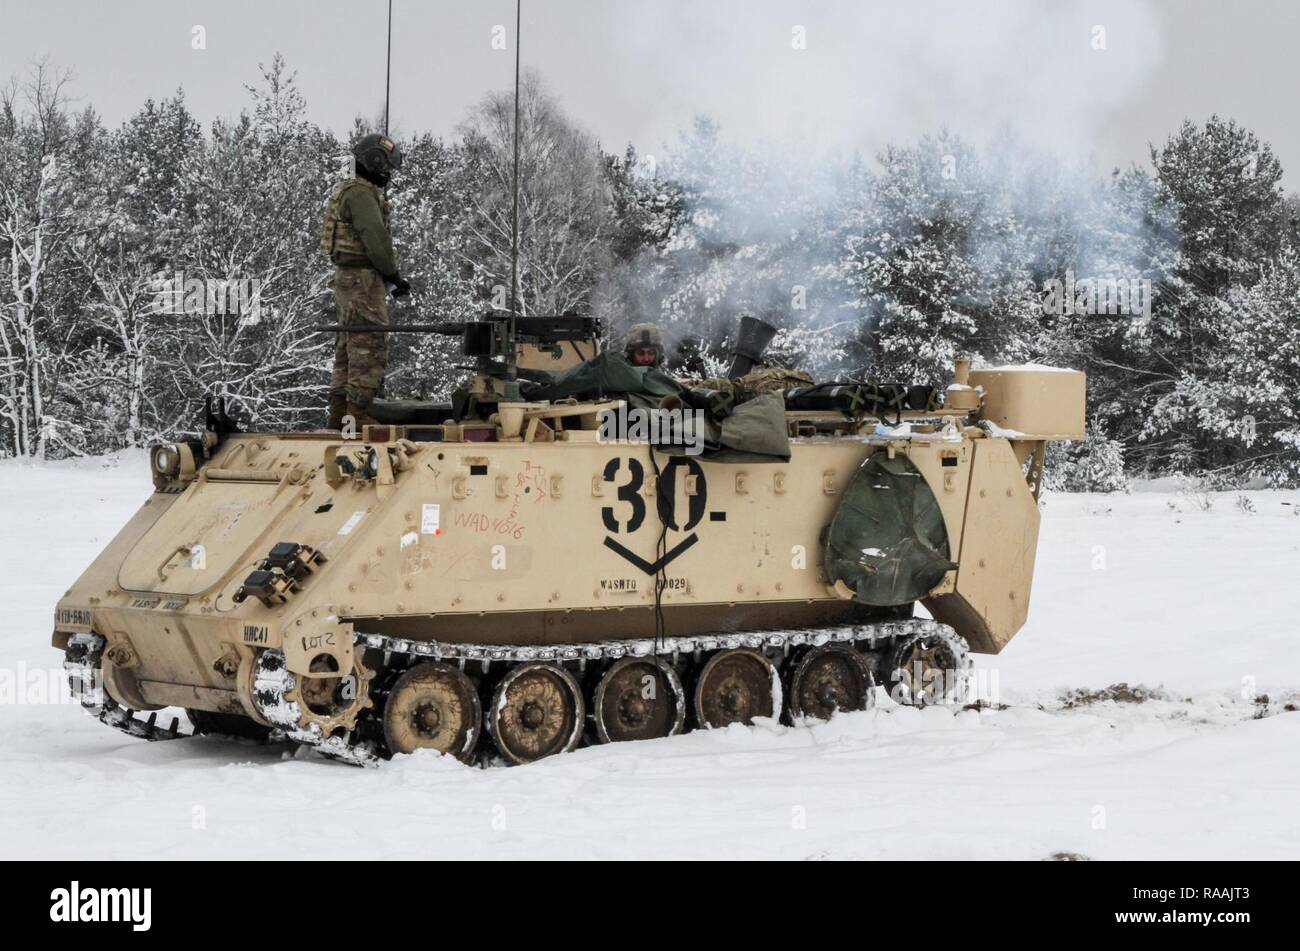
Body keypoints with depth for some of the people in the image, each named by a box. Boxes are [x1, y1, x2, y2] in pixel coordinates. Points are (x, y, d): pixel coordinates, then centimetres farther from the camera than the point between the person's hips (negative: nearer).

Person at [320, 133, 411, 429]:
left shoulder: (349, 191, 18)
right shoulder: (361, 194, -15)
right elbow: (376, 239, -22)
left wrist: (389, 277, 12)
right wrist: (394, 275, -11)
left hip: (347, 277, 11)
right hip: (364, 279, -11)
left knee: (348, 348, 13)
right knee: (370, 348, -9)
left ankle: (339, 414, 16)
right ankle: (358, 416, -10)